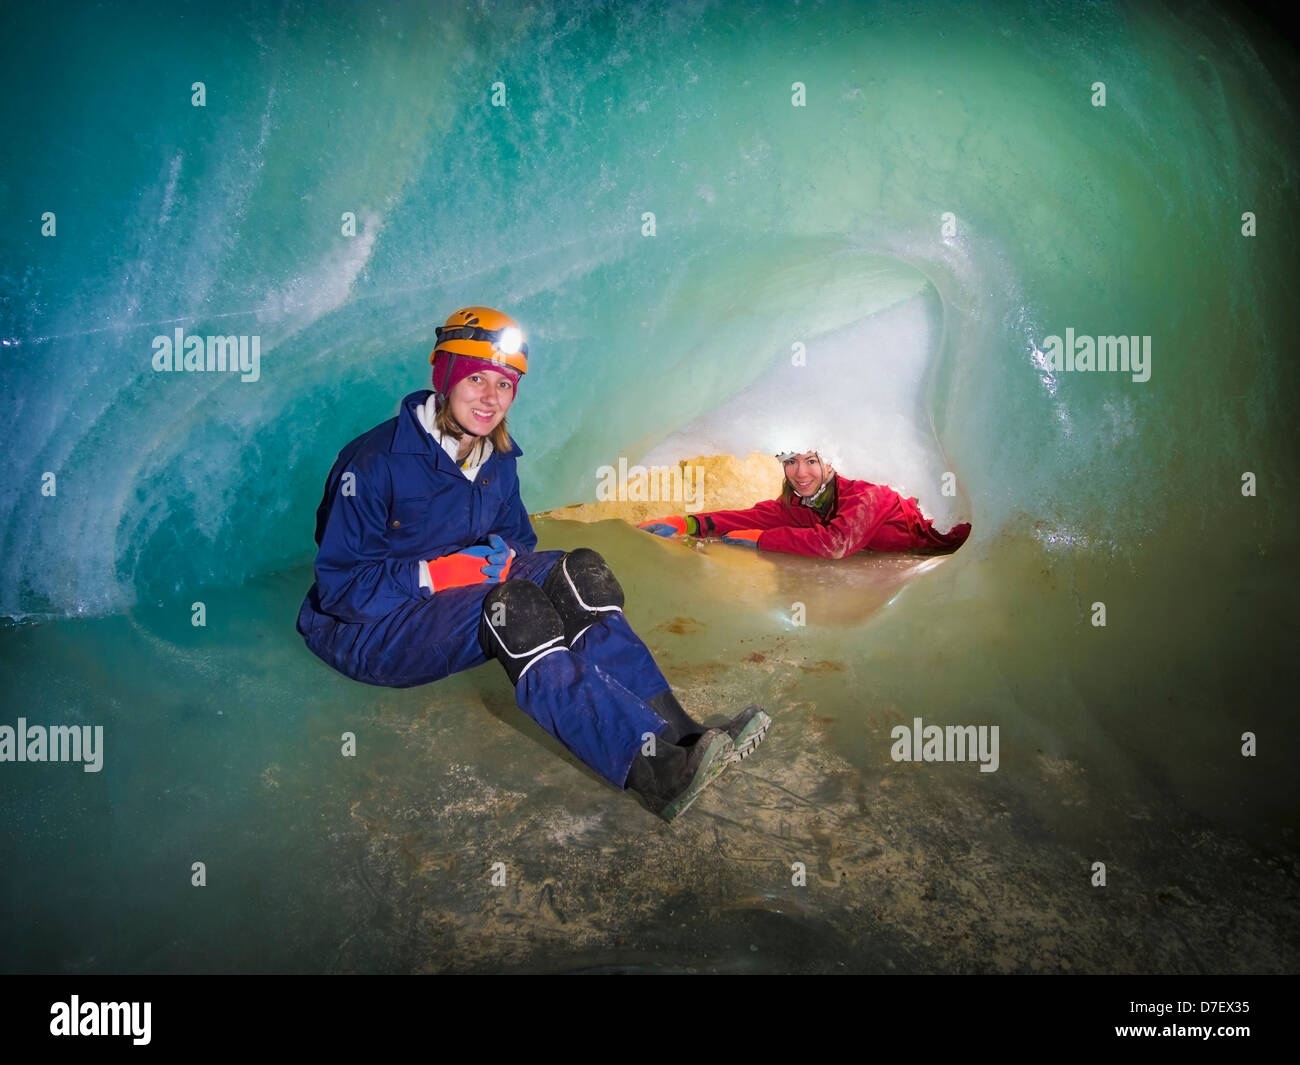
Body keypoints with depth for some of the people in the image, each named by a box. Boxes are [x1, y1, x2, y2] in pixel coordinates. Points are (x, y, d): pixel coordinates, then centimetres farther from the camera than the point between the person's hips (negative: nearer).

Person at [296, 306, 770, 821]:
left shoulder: (498, 462, 4)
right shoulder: (376, 461, -18)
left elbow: (517, 536, 14)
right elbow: (341, 586, -18)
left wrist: (503, 557, -11)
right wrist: (440, 573, -27)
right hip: (368, 626, -7)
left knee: (581, 572, -18)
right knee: (511, 604, -36)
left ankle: (672, 730, -31)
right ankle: (652, 769, -47)